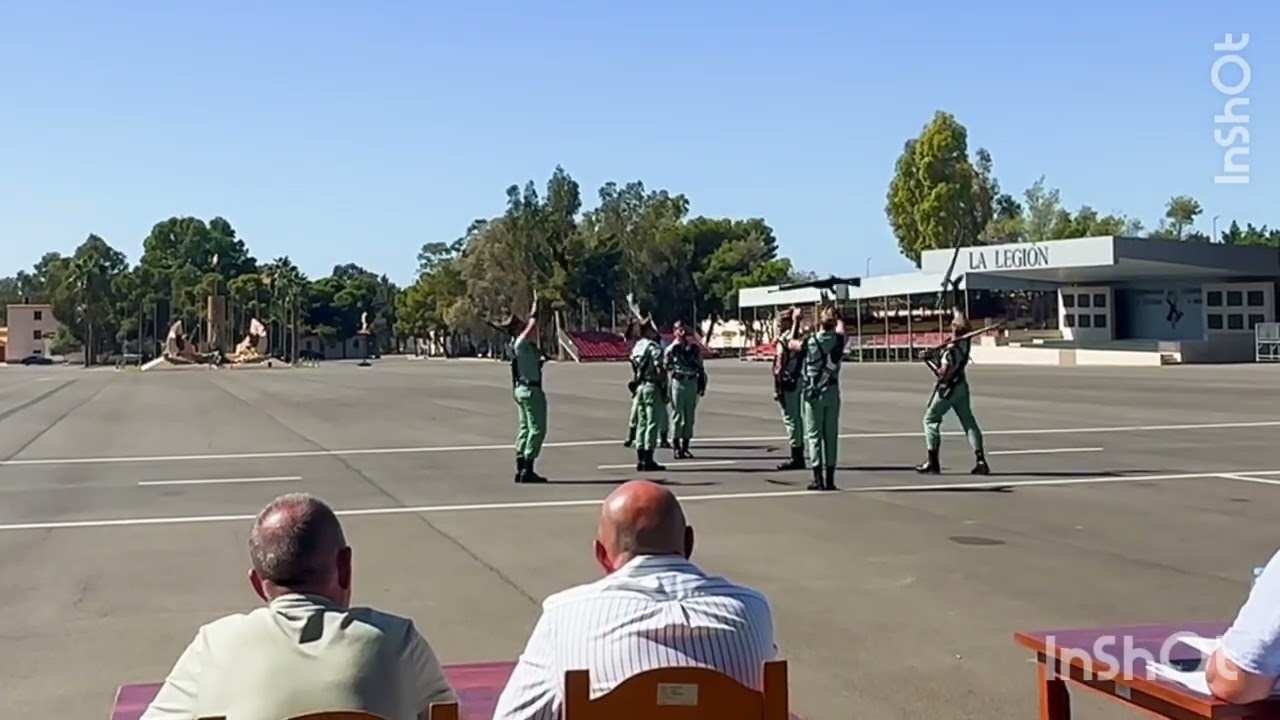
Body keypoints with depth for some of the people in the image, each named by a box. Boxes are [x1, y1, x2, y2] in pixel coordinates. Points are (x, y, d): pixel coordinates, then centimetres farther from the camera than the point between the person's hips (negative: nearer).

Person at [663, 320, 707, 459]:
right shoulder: (671, 349, -2)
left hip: (692, 383, 4)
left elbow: (700, 368, 12)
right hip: (677, 383, -4)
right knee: (677, 415, -1)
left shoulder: (694, 348, 9)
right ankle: (677, 448, 4)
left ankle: (685, 447, 16)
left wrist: (702, 385, 8)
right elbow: (665, 366, -10)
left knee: (689, 417, 8)